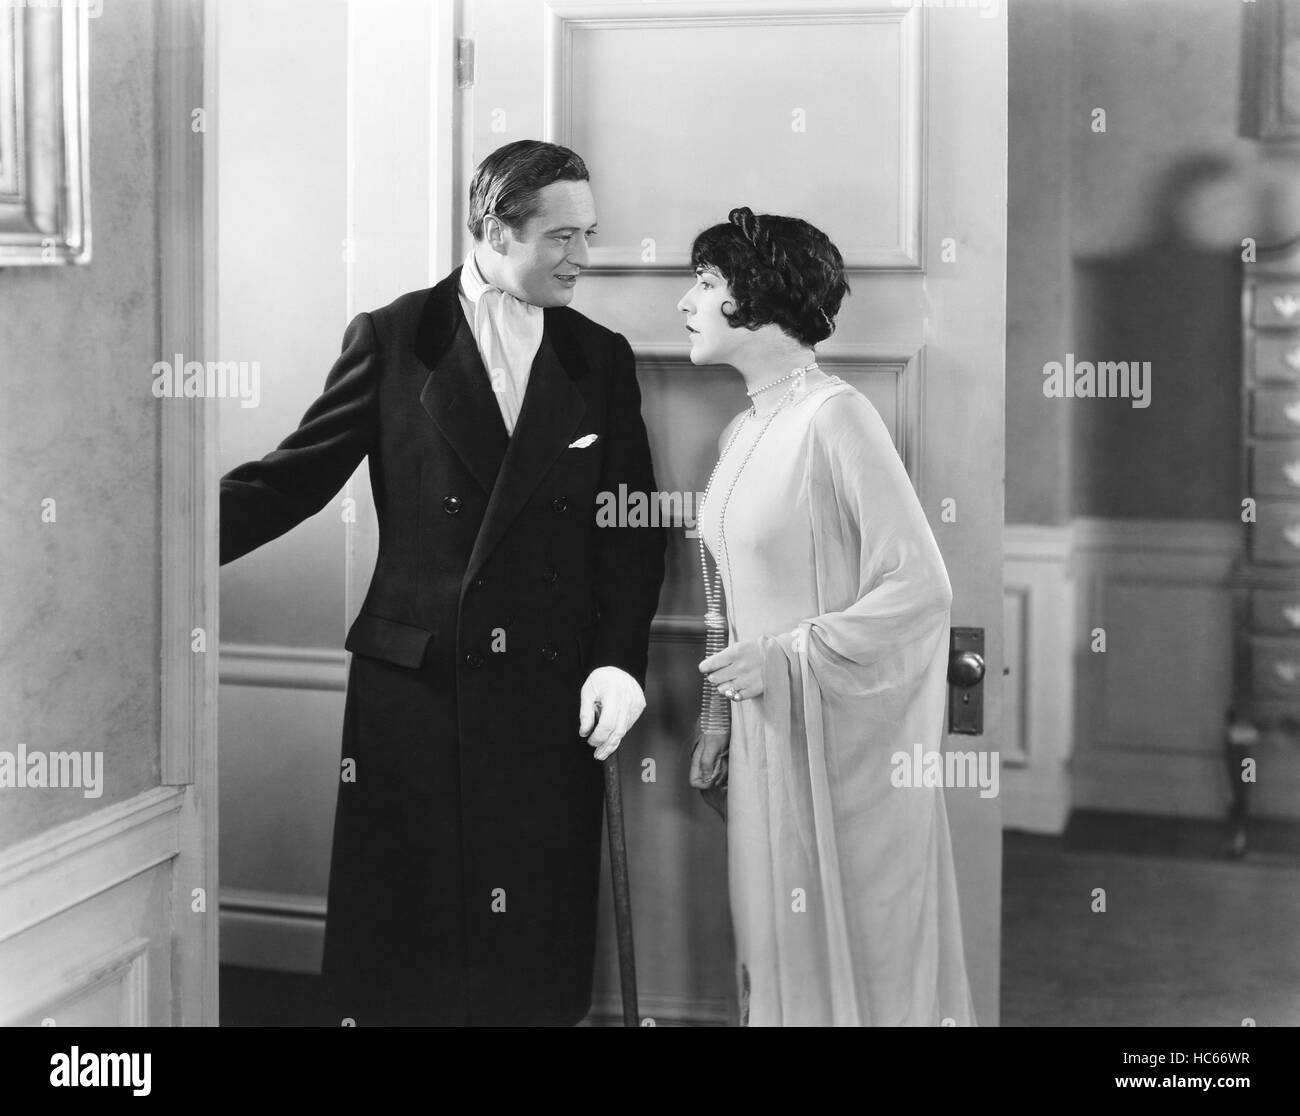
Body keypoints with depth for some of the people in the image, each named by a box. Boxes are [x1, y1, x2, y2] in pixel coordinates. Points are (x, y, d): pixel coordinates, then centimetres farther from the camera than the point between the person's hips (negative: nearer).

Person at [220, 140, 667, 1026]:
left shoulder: (602, 359, 8)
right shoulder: (391, 339, 1)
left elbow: (635, 528, 7)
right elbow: (289, 480, -1)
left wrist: (620, 660, -5)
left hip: (553, 698, 2)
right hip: (412, 687, -1)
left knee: (537, 953, 6)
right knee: (404, 942, 7)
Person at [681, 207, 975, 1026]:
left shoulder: (835, 416, -15)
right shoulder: (742, 432, 9)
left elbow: (921, 589, -18)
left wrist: (788, 659, -19)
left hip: (845, 741, -7)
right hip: (767, 737, 7)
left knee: (859, 958, 4)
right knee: (779, 953, 15)